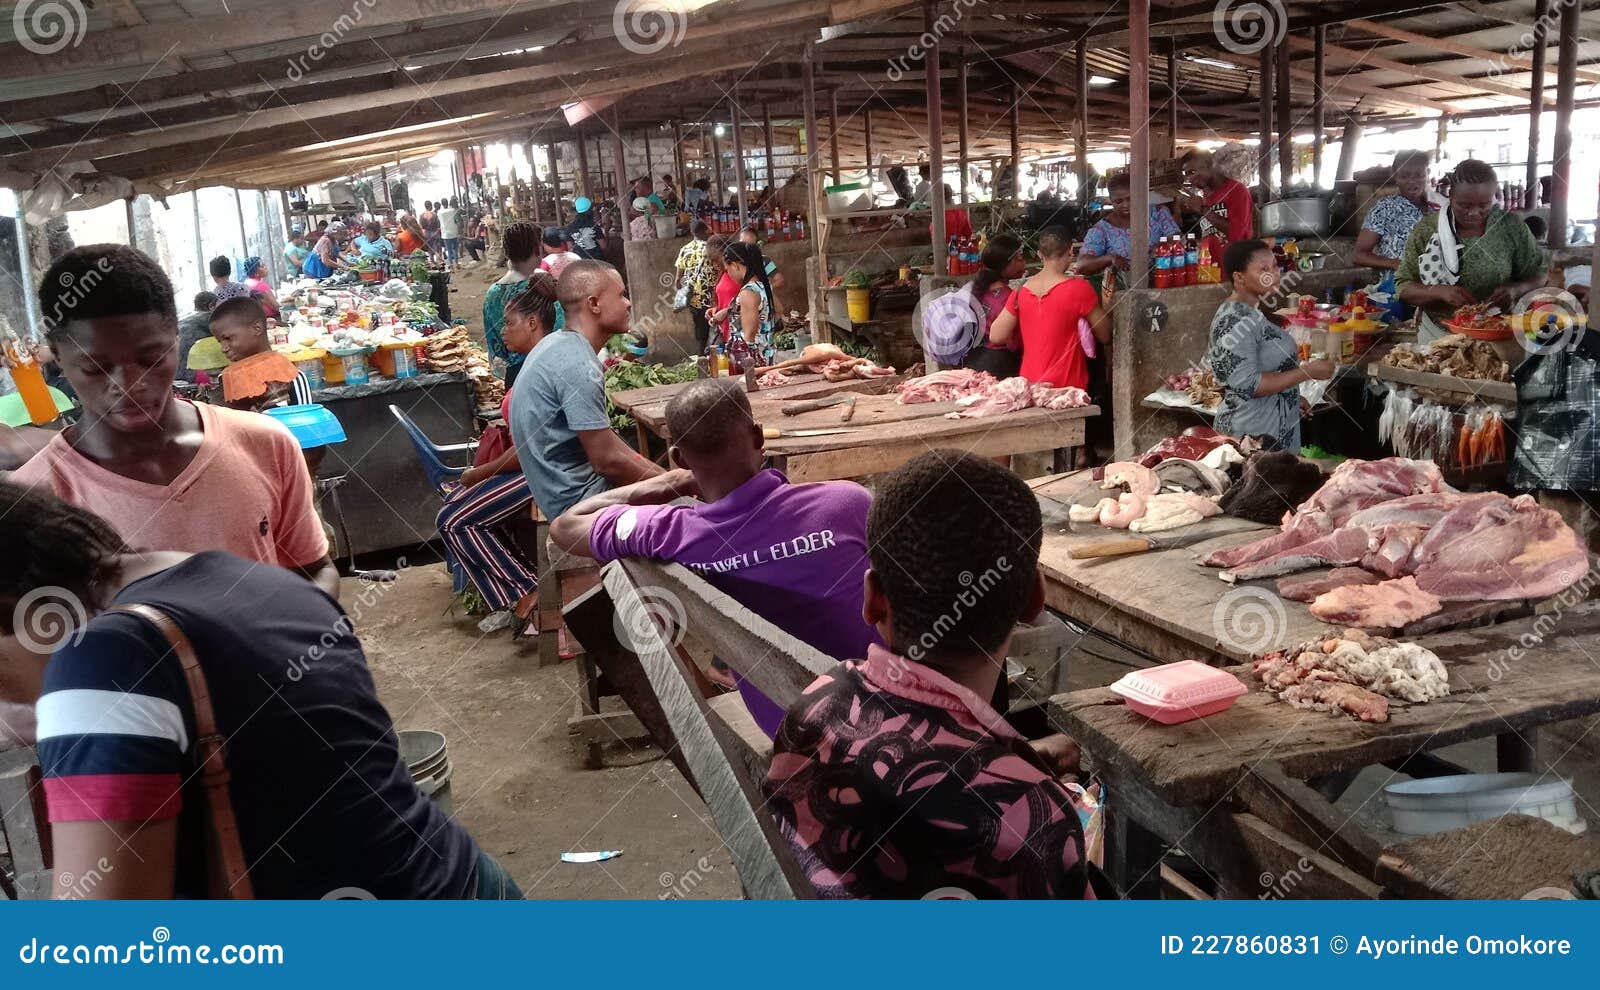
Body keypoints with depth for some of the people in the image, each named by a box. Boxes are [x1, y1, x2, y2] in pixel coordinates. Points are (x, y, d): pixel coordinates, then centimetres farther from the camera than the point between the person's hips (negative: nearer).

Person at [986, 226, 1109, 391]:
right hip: (1067, 386, -5)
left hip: (1029, 383, 5)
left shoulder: (1022, 291, 3)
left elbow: (995, 336, 4)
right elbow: (1105, 336, -2)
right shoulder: (1079, 288, -10)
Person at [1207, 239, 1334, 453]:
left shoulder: (1250, 312, 11)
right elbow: (1247, 384, -25)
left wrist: (1295, 397, 19)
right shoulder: (1235, 322, -20)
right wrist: (1308, 372, -20)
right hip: (1253, 435, -10)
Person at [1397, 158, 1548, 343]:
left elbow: (1540, 274, 3)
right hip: (1438, 333, 0)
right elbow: (1404, 286, -5)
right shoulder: (1425, 229, -7)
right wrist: (1440, 291, -24)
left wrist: (1515, 290, -18)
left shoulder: (1512, 227, -5)